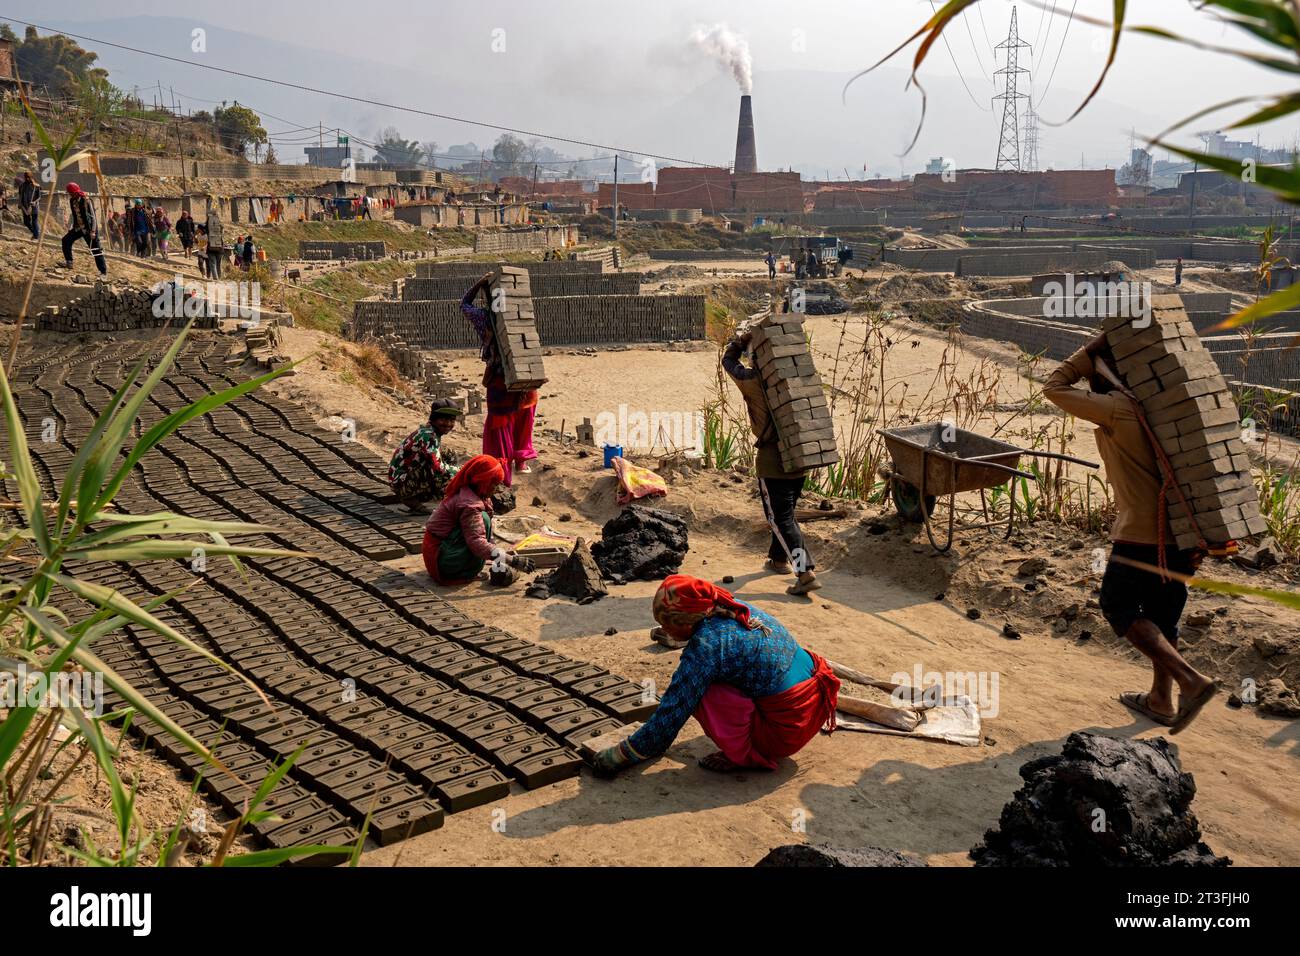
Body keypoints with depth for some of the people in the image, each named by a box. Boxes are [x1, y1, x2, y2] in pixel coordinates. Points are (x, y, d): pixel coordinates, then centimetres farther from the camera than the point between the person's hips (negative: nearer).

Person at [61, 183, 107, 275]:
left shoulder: (86, 200, -19)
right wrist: (72, 227, 14)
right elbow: (74, 215, 16)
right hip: (78, 227, 7)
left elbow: (92, 216, -19)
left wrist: (93, 231, -24)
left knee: (96, 250, -4)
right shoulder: (72, 201, 3)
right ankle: (69, 262, 1)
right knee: (66, 240, -7)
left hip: (88, 228, -7)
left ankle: (103, 271, 2)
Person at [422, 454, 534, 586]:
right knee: (483, 519, -18)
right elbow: (477, 542, -31)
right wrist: (513, 561, -32)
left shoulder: (464, 492, 8)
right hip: (442, 560, -10)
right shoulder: (469, 504, -23)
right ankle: (469, 573, -11)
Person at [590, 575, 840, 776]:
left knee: (698, 691, -14)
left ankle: (745, 756, 0)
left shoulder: (706, 646, -21)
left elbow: (671, 715, -15)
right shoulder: (732, 609, 3)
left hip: (787, 731, -9)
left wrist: (617, 757, -3)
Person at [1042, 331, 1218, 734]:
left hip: (1142, 533, -8)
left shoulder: (1116, 408, -15)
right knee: (1161, 614, 19)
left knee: (1118, 607, 6)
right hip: (1182, 529, 8)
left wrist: (1094, 346, -3)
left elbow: (1055, 387, -9)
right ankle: (1161, 700, 30)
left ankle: (1191, 680, -5)